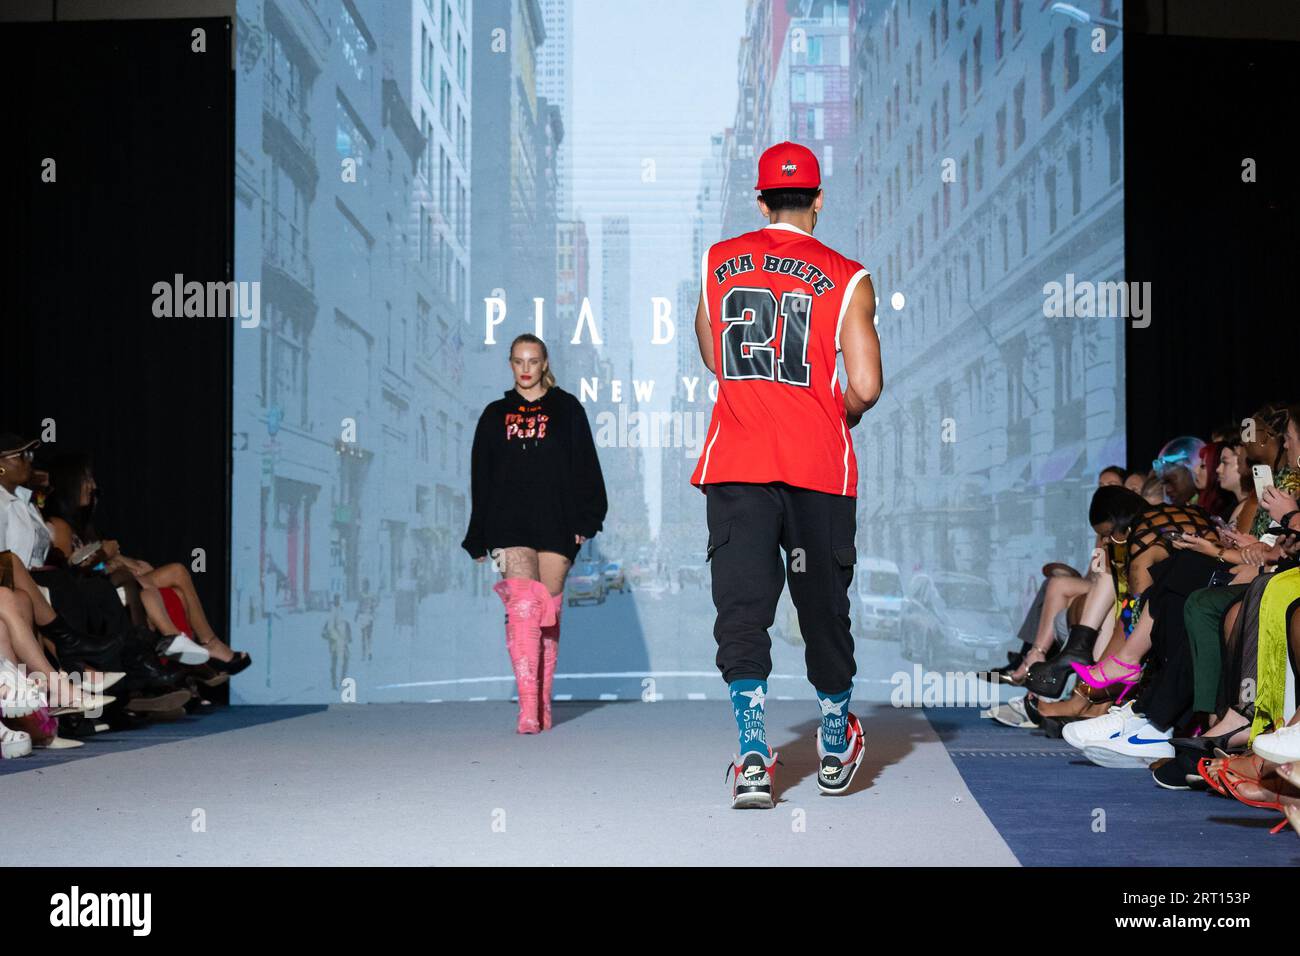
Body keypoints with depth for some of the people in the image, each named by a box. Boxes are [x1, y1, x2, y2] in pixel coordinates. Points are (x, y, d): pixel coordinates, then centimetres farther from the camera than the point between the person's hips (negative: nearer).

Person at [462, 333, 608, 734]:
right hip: (510, 525, 0)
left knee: (549, 612, 3)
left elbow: (585, 467, 6)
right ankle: (528, 707, -22)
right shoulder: (495, 415, 15)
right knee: (523, 604, -16)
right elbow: (481, 479, 16)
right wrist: (479, 537, 12)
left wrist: (585, 520, -4)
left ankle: (543, 704, 12)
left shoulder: (566, 408, 10)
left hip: (556, 523, 0)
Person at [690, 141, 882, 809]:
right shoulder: (847, 280, -2)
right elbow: (865, 387, -8)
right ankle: (835, 752, 29)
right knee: (823, 604, 13)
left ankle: (753, 759, -11)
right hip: (818, 468, -1)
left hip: (733, 462, 1)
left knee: (741, 607, -1)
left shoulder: (716, 262, 8)